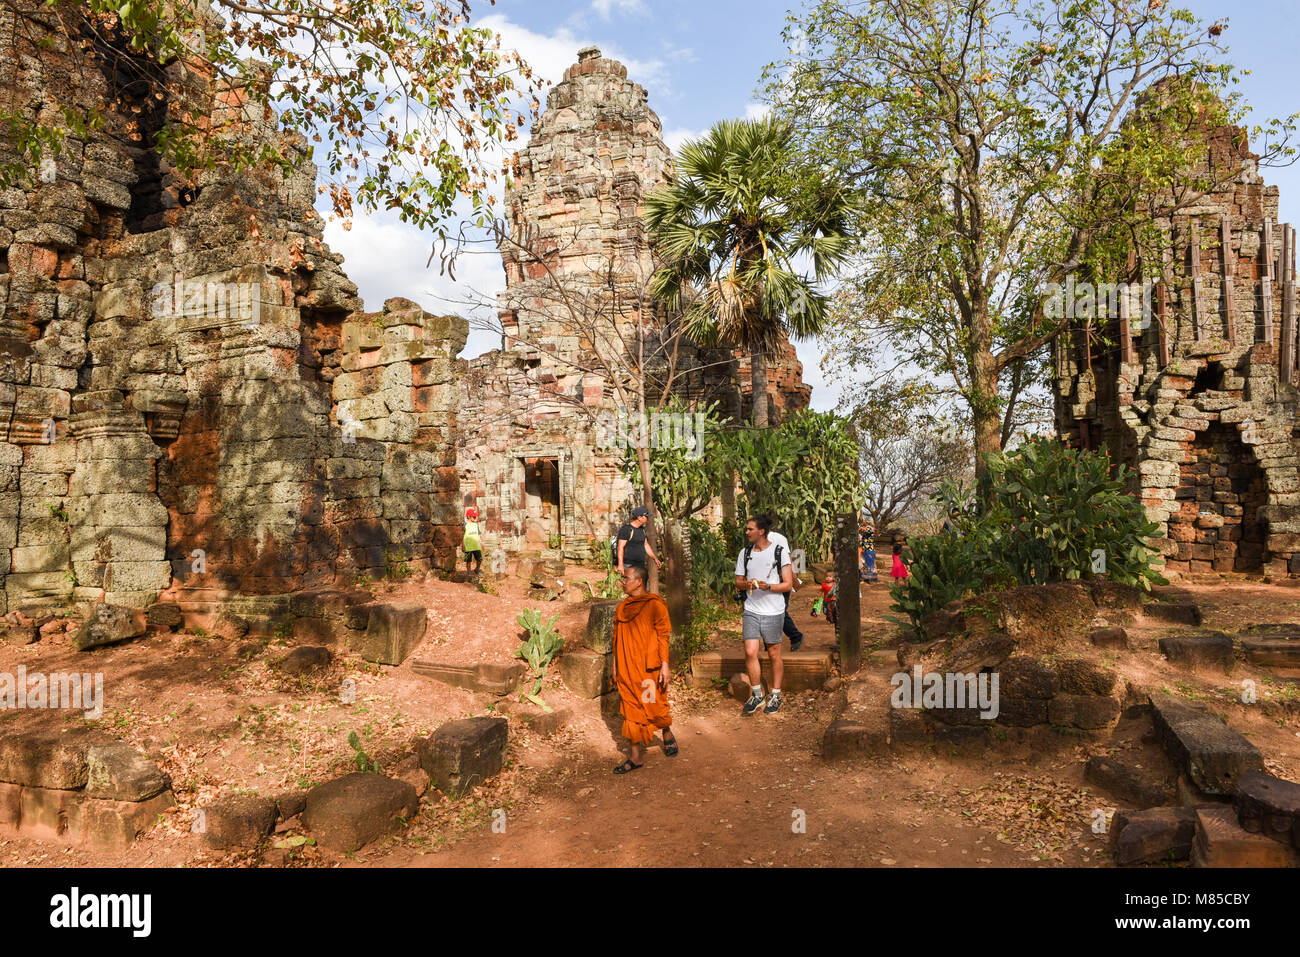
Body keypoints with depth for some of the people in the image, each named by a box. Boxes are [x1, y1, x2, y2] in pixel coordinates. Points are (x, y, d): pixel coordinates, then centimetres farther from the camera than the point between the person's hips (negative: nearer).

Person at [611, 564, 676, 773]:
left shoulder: (655, 605, -7)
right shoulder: (621, 608, 10)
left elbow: (663, 636, -8)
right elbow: (618, 640, 14)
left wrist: (665, 665, -13)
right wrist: (615, 669, 14)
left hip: (648, 667, -5)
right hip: (626, 668, 5)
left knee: (653, 706, 2)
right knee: (631, 710, 6)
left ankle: (668, 734, 33)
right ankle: (635, 756, 14)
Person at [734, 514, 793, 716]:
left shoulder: (780, 552, -4)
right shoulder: (744, 553, 7)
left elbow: (788, 585, -4)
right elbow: (738, 582, 15)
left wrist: (768, 586, -21)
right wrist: (747, 584, -9)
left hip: (773, 612, -3)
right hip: (751, 611, 3)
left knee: (774, 654, 6)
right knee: (750, 652, -6)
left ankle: (775, 696, 22)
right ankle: (756, 695, 10)